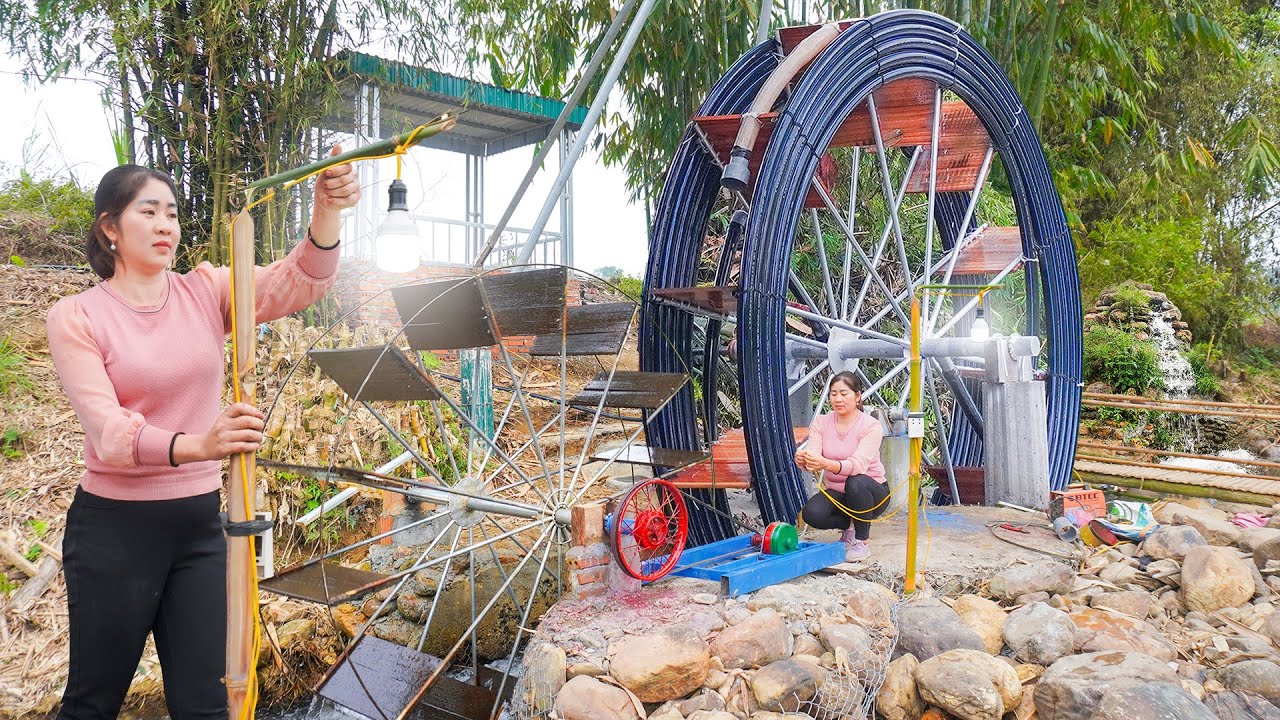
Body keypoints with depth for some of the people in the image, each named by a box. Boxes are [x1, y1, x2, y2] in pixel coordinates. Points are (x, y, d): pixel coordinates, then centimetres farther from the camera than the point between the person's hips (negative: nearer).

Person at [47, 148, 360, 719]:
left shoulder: (206, 291, 0)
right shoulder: (76, 317, -7)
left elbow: (301, 282, -17)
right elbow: (108, 431, -19)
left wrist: (327, 211, -36)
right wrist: (196, 444, -38)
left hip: (201, 522, 3)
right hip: (114, 527, -2)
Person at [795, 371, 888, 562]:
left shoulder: (871, 426, -18)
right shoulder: (821, 422, -4)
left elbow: (858, 464, -34)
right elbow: (813, 454, -20)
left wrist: (826, 464, -53)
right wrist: (803, 460, -45)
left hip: (870, 491, -3)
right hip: (835, 491, 3)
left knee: (856, 482, -38)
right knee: (811, 513, -28)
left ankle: (861, 542, -14)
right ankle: (849, 526, 6)